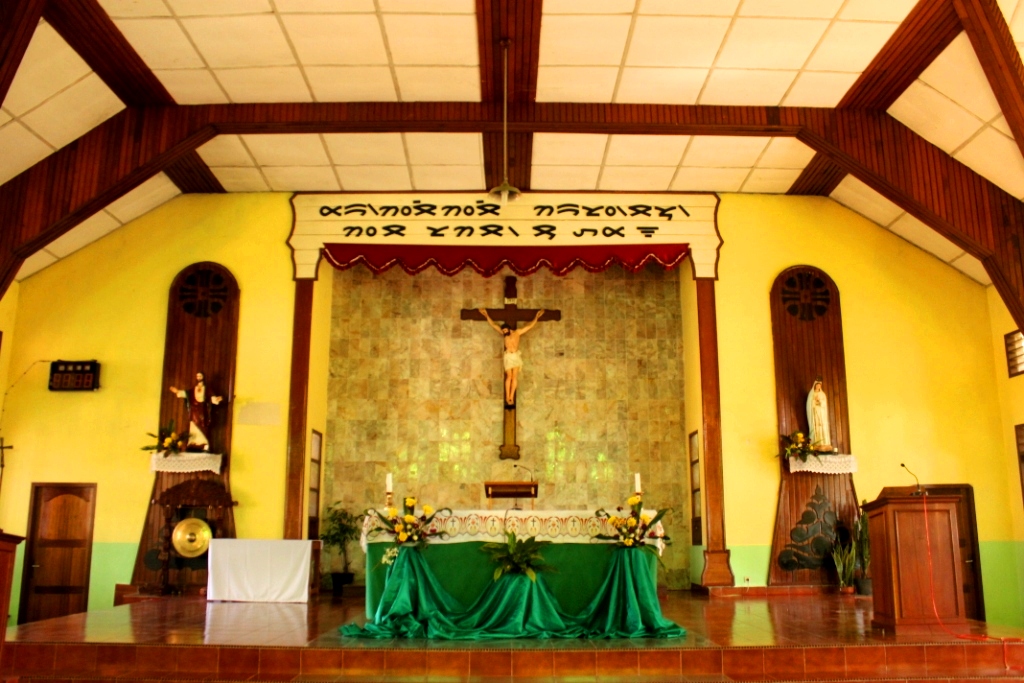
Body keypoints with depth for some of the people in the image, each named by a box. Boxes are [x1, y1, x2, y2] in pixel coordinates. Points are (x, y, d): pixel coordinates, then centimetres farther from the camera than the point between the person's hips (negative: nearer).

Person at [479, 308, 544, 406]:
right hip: (508, 356, 0)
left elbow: (530, 326, 6)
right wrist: (486, 315, 13)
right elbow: (494, 325, 14)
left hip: (516, 356, 0)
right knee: (509, 376, -10)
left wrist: (536, 317, 1)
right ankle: (507, 397, -9)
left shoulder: (517, 332, 6)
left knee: (515, 376, -8)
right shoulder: (504, 333, 10)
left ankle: (511, 397, -8)